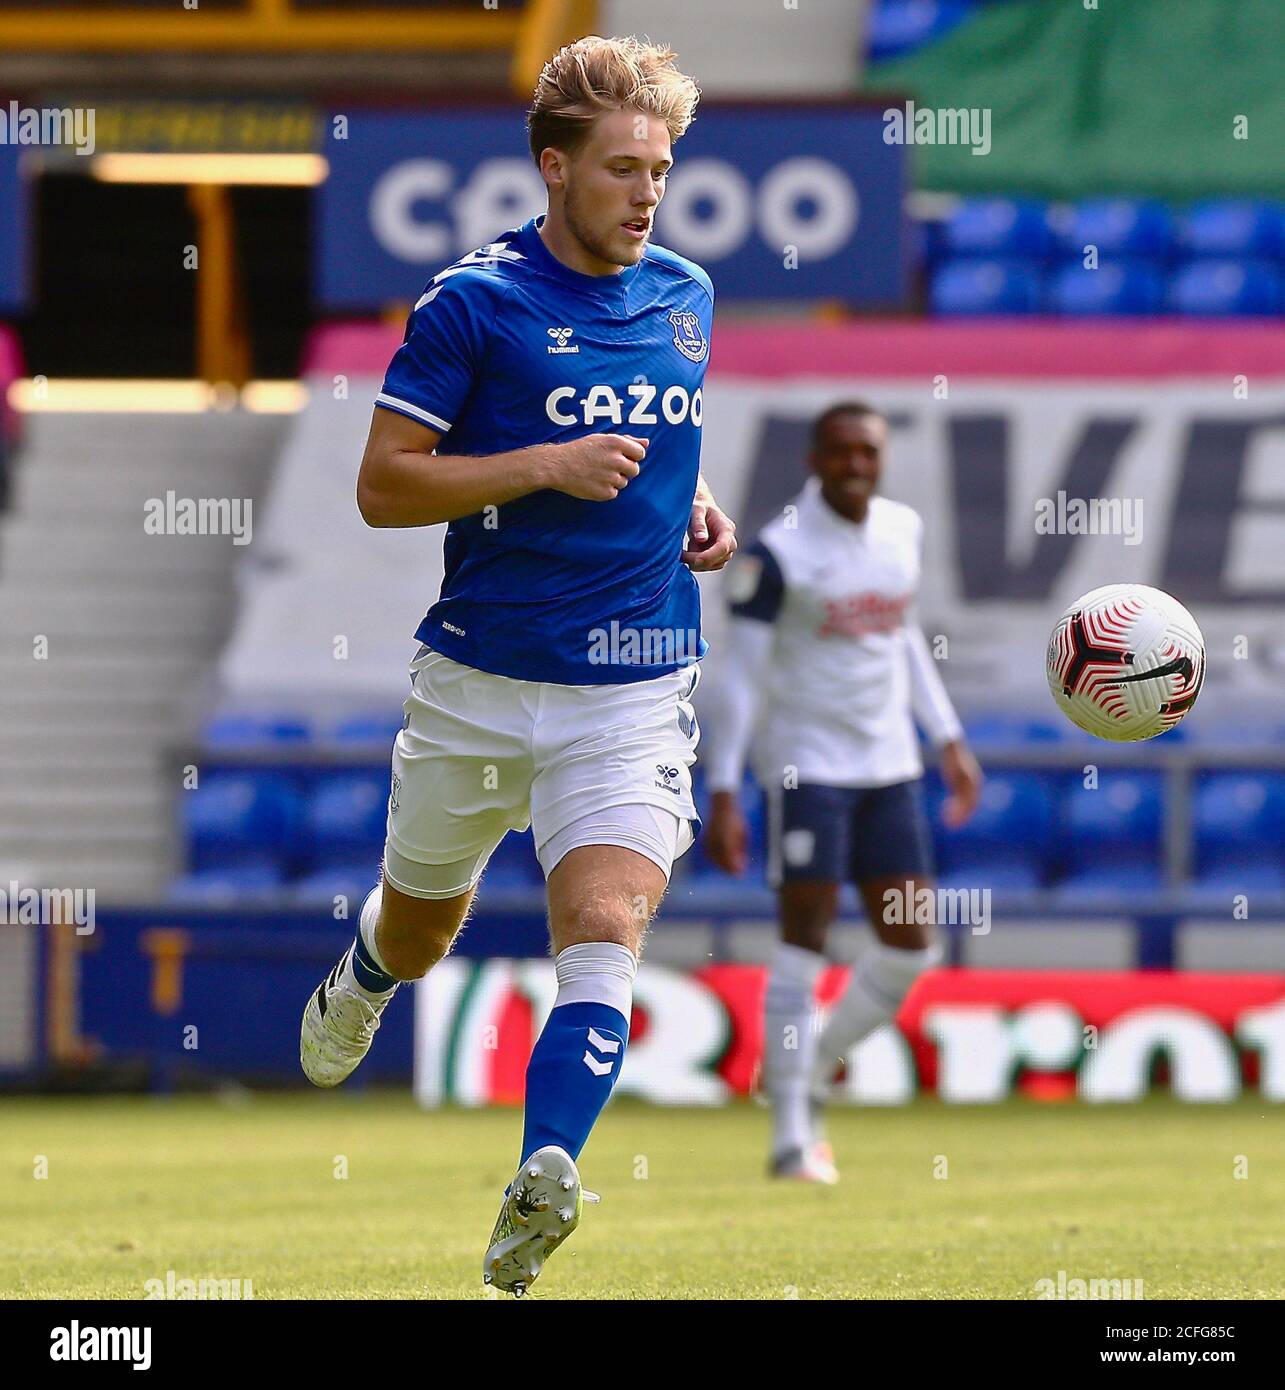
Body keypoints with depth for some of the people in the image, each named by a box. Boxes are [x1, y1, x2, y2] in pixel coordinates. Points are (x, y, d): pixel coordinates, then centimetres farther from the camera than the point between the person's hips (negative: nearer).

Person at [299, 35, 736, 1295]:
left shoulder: (684, 297, 8)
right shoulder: (473, 301, -8)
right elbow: (383, 485, -10)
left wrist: (692, 508, 7)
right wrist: (543, 466, -21)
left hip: (633, 688, 2)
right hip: (480, 680, -2)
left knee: (603, 935, -20)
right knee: (419, 925, 20)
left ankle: (542, 1186, -32)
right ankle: (361, 982, 56)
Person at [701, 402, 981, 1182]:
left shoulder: (903, 531, 8)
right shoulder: (779, 553, -11)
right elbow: (738, 676, -10)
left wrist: (949, 741, 21)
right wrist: (724, 794, -14)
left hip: (890, 766, 6)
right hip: (808, 765, -6)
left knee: (911, 949, 4)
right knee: (806, 936, -8)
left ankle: (810, 1076, 23)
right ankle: (792, 1136, -3)